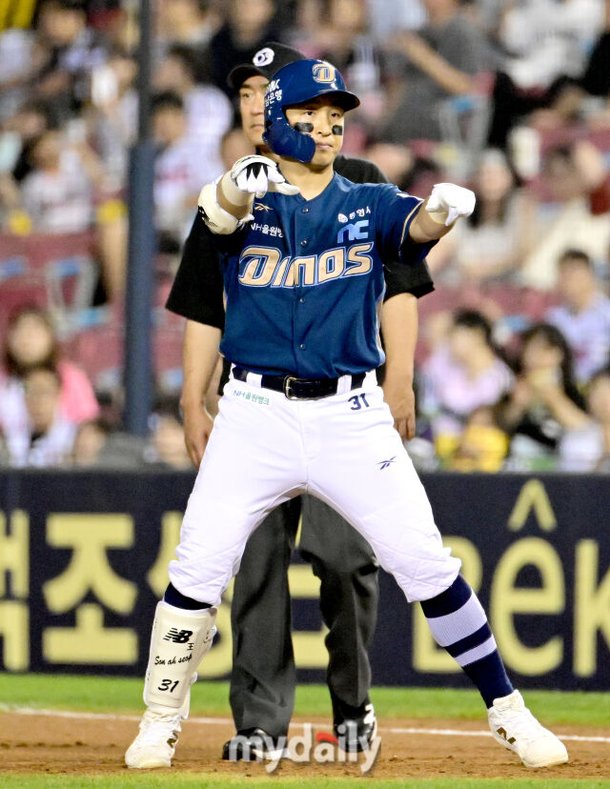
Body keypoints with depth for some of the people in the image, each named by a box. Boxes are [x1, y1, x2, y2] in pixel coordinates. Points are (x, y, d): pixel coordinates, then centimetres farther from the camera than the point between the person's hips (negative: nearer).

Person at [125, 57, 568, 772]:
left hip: (351, 416, 1)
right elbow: (219, 211, -21)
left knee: (427, 565, -3)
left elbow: (416, 226, -15)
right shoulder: (250, 202, 3)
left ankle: (508, 713, 8)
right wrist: (241, 187, -46)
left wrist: (442, 208, -40)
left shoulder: (369, 204, 7)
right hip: (255, 415, -1)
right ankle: (160, 725, 10)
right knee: (197, 570, -7)